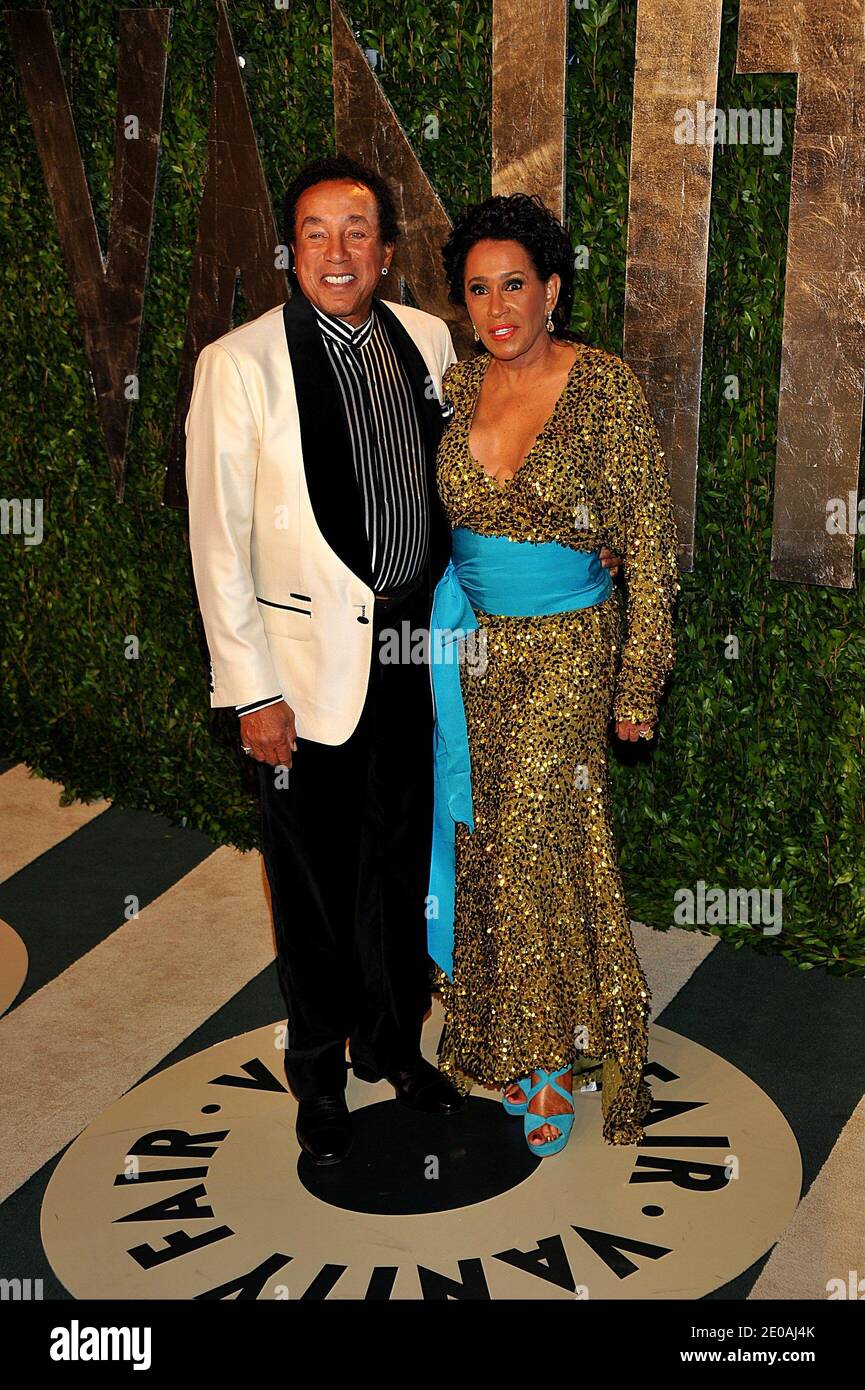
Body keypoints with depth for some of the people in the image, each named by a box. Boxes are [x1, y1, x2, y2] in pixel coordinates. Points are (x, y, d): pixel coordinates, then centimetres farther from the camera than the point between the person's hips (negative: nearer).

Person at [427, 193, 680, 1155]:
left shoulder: (606, 387, -11)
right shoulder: (453, 388, 3)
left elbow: (649, 542, -8)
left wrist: (640, 680, -10)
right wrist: (441, 630, 13)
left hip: (567, 651, -4)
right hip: (470, 649, 4)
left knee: (539, 842, -4)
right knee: (479, 834, 10)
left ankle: (553, 1057, 16)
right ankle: (490, 1031, 30)